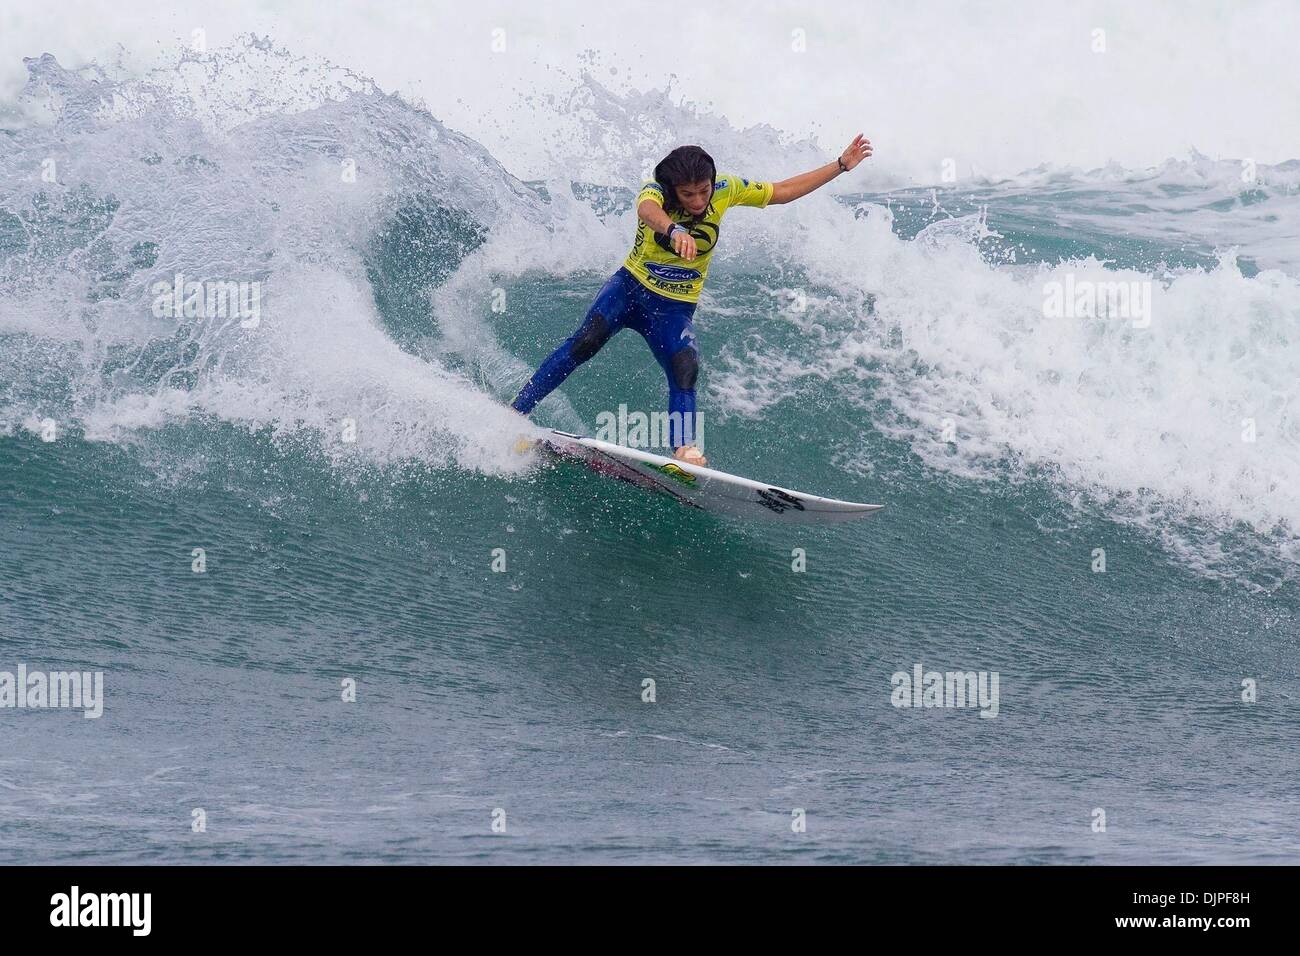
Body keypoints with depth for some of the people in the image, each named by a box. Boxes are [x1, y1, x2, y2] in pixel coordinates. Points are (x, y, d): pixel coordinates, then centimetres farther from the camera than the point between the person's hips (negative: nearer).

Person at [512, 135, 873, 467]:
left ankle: (684, 449, -31)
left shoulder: (726, 189, -9)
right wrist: (675, 231, -69)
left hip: (675, 308, 3)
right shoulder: (656, 192, -20)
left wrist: (841, 165, -1)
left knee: (685, 368, -24)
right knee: (587, 340, -24)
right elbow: (648, 210, -46)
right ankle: (515, 412, -20)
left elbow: (783, 191, 2)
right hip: (630, 287, -3)